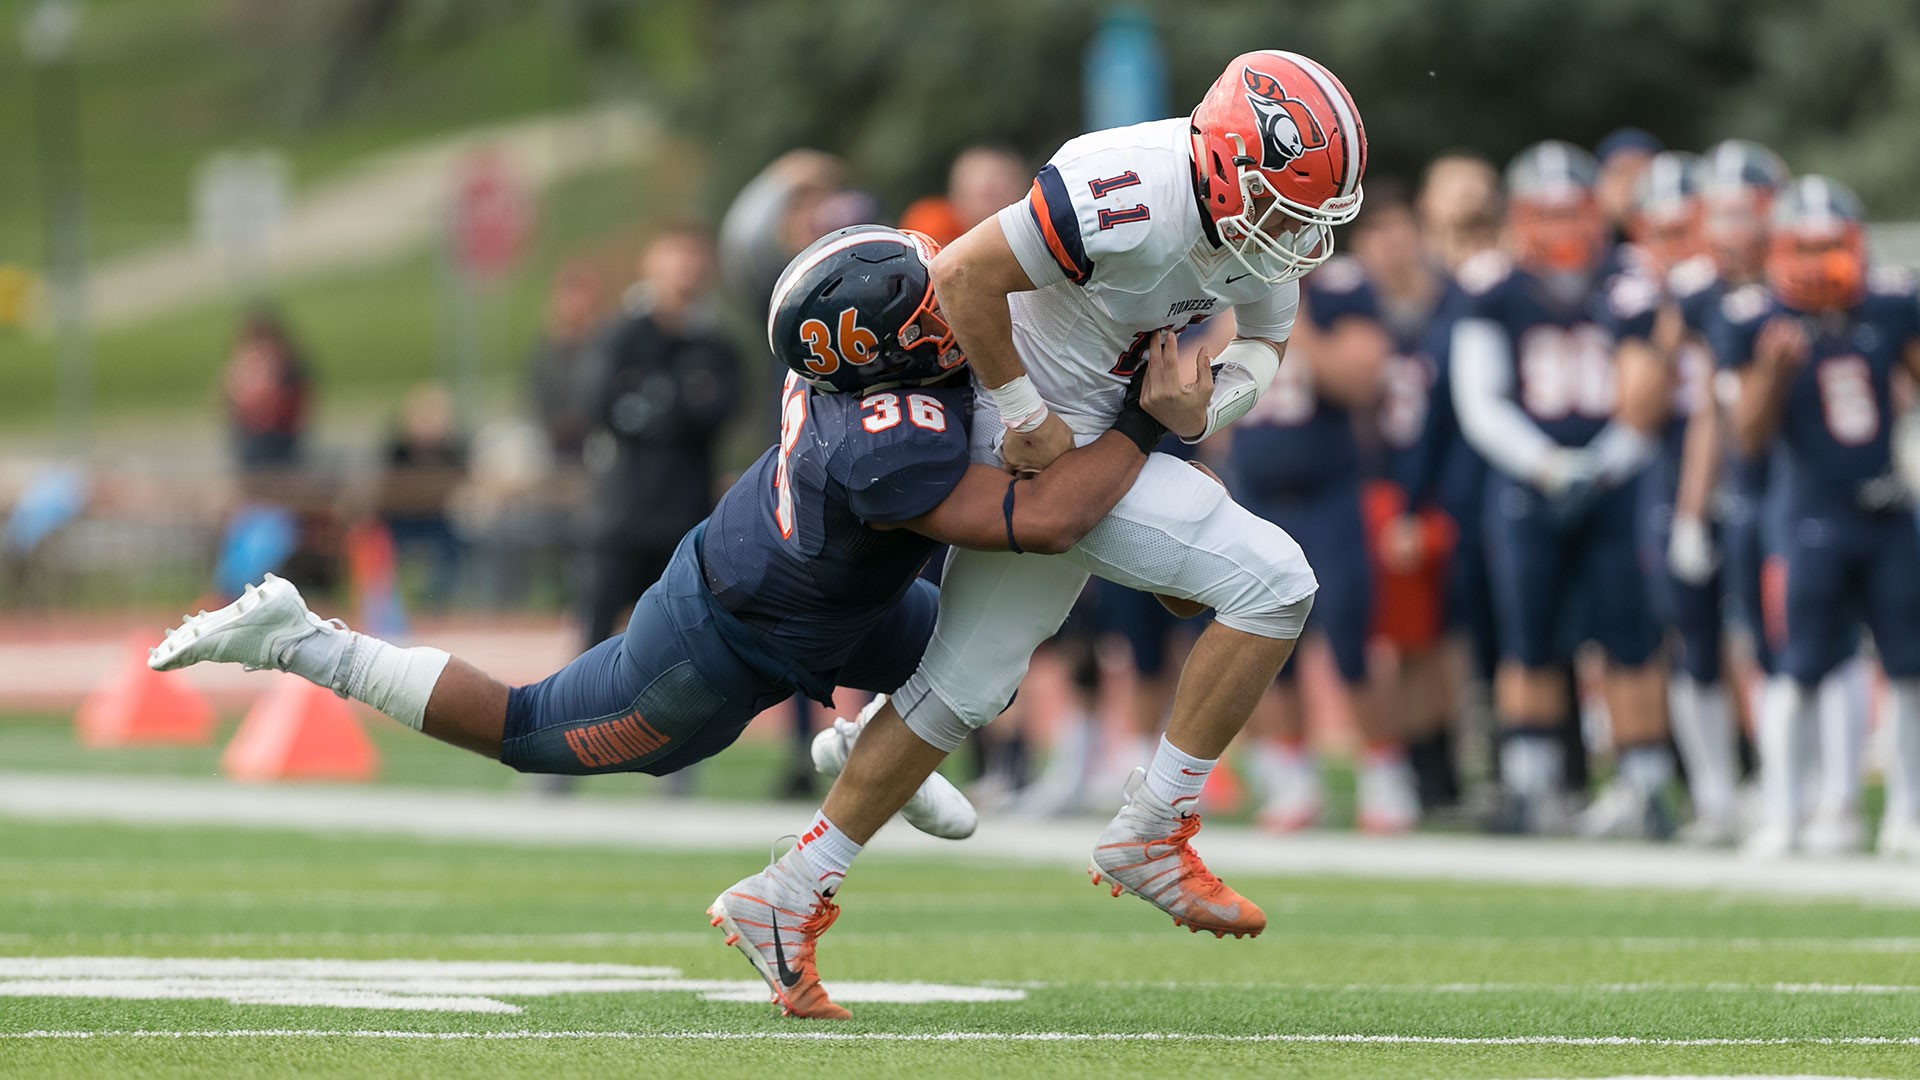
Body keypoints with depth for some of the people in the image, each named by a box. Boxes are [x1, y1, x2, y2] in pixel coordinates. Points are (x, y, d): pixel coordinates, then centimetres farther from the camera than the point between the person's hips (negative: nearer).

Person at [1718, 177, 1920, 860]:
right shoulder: (1757, 321, -7)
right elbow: (1750, 437, -7)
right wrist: (1772, 370, -22)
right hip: (1813, 515, -4)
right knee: (1801, 667, -8)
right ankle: (1780, 816, 2)